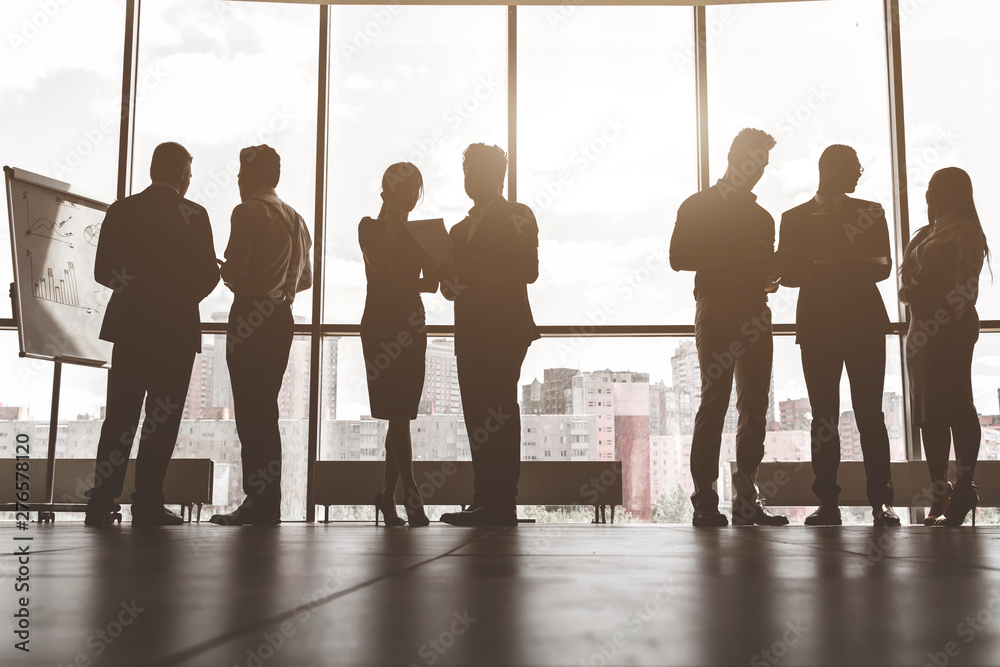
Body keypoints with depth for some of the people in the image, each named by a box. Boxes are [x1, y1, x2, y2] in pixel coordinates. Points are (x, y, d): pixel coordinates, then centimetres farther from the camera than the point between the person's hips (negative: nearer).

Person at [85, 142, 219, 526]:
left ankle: (102, 503, 8)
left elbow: (103, 271, 4)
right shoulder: (194, 216, -7)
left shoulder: (121, 211, 3)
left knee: (120, 416, 9)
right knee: (163, 419, 2)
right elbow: (207, 276, -8)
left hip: (129, 325, 4)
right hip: (177, 329, -3)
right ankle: (147, 505, 2)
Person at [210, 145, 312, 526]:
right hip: (281, 317, 8)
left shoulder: (248, 212, -6)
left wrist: (225, 274, 7)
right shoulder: (295, 218, 18)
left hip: (249, 318, -8)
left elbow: (234, 269, -14)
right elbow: (305, 279, 20)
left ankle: (257, 504, -7)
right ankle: (269, 504, 12)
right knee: (266, 411, 11)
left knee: (250, 412, -7)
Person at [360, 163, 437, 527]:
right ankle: (410, 494, -13)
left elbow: (431, 283, 8)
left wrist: (399, 283, -7)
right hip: (379, 322, -4)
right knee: (397, 412, -11)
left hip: (410, 324, 4)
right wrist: (392, 221, -10)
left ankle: (387, 495, 12)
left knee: (403, 412, 2)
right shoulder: (370, 227, 5)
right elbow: (379, 264, -14)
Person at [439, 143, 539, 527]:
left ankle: (501, 503, -10)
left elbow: (527, 272, -10)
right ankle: (485, 501, 9)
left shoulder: (517, 217, 2)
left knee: (498, 415, -11)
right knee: (477, 417, 5)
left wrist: (472, 269, -16)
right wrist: (451, 278, -2)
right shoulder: (462, 228, 24)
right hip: (470, 333, 7)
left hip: (503, 331, -7)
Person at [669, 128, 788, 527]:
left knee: (755, 407, 2)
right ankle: (705, 502, -6)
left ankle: (746, 501, 7)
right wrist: (736, 257, -15)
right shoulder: (699, 206, 4)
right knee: (714, 403, -9)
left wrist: (768, 271, 4)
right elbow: (679, 258, -7)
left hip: (754, 316, 6)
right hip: (716, 314, -6)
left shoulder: (761, 216, 23)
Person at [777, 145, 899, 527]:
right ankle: (828, 504, 4)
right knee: (823, 416, 0)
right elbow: (787, 274, 4)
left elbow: (883, 267, 3)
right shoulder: (794, 218, 11)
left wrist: (839, 270, -16)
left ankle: (881, 501, 0)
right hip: (818, 323, 0)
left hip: (865, 322, 0)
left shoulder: (870, 213, 13)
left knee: (869, 413, -3)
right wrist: (818, 271, -17)